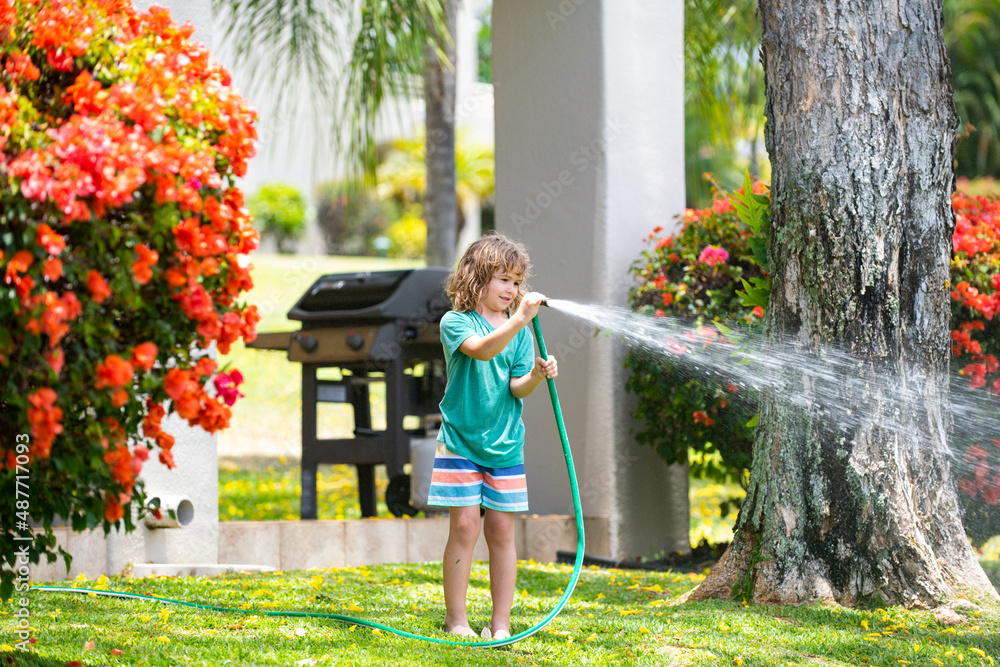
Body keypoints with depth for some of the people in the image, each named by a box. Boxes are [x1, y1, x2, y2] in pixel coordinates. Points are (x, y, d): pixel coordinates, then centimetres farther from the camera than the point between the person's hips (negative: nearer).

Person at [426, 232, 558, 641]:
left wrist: (537, 375, -21)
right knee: (465, 526, -6)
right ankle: (456, 620, 4)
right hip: (460, 441, -4)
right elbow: (482, 349, -27)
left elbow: (517, 388, 0)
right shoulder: (456, 322, -6)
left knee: (501, 530, 4)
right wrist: (520, 319, -36)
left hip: (505, 445, 4)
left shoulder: (519, 329, 7)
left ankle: (501, 624, 10)